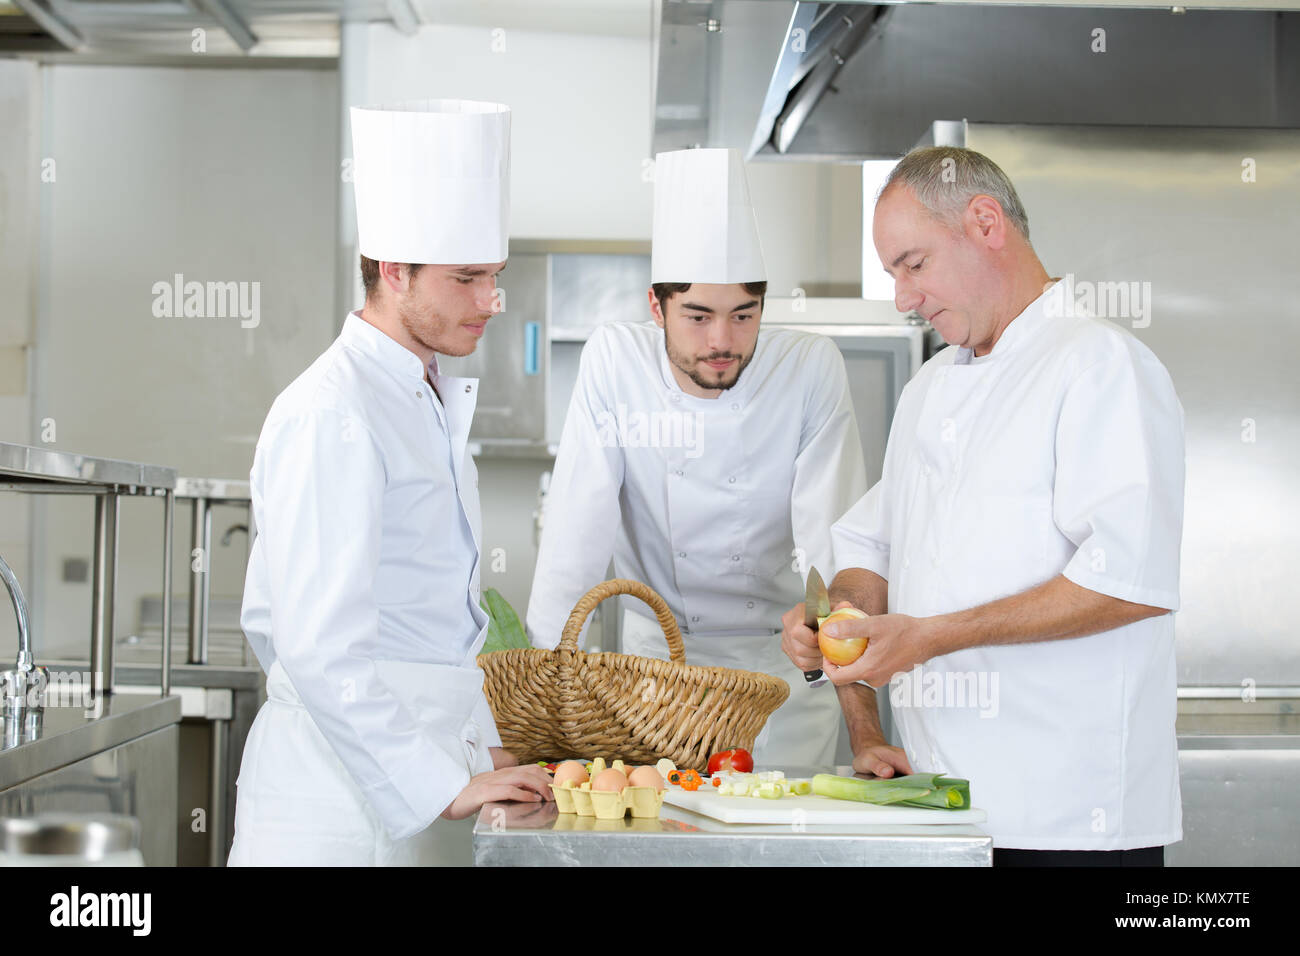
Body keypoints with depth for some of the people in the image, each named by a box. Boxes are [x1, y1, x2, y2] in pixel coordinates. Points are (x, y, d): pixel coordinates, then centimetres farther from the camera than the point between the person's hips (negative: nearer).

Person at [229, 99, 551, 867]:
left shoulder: (434, 403, 15)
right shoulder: (330, 417, -16)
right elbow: (318, 645, -22)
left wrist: (476, 749, 15)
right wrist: (447, 786, -20)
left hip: (410, 789, 8)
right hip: (339, 809, -8)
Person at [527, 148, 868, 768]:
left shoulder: (811, 368, -14)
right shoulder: (613, 363, -12)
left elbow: (830, 539, -18)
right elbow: (576, 531, -13)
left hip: (783, 661, 0)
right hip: (659, 653, 1)